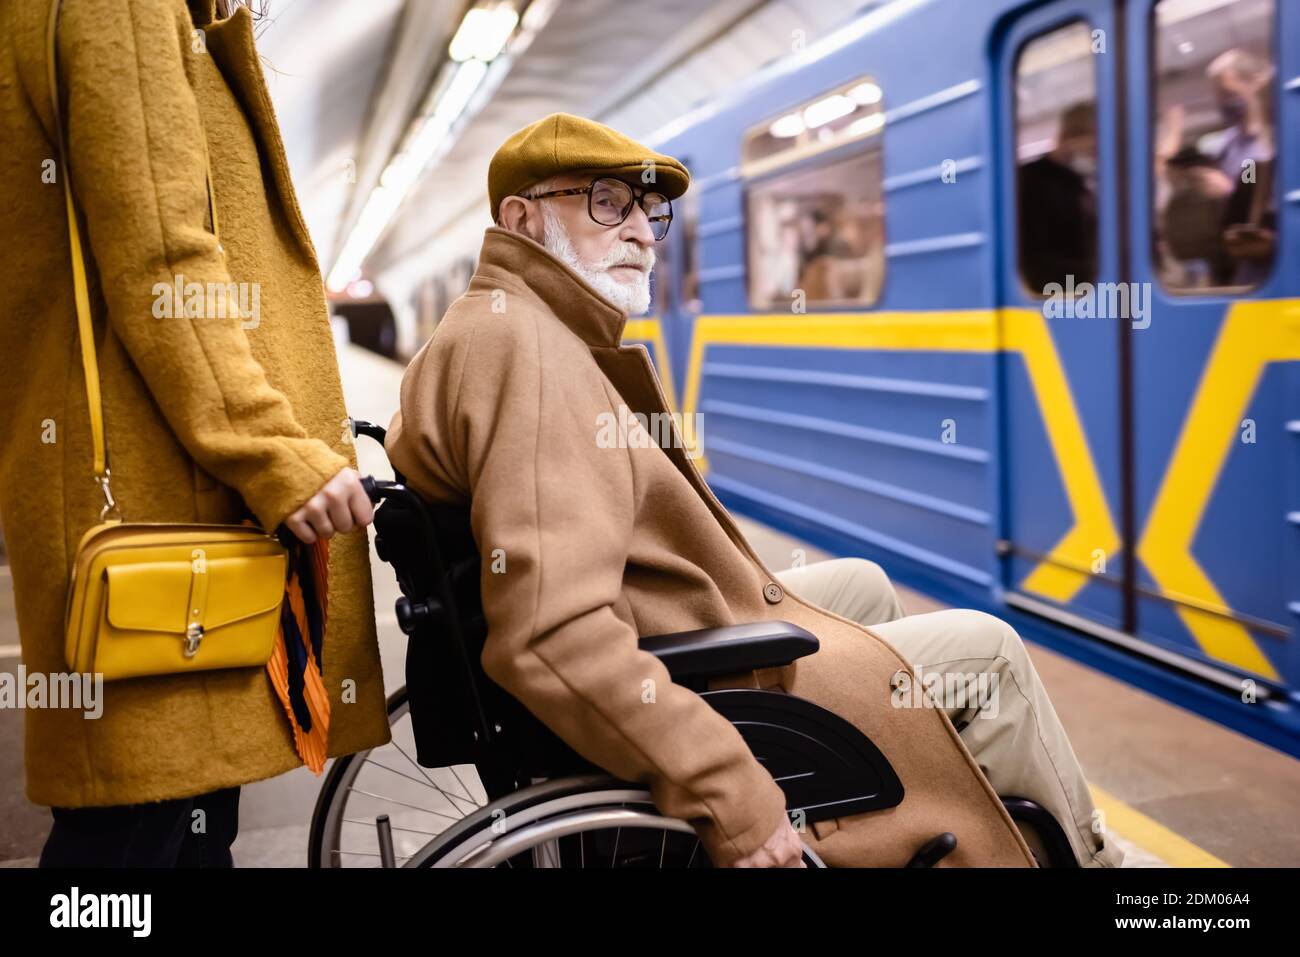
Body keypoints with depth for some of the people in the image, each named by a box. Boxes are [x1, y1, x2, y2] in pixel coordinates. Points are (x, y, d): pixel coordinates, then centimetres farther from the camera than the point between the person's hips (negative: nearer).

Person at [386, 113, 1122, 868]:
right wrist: (730, 793, -31)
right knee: (988, 649, 2)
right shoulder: (528, 350, -27)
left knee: (863, 583, 28)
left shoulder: (493, 328, 6)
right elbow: (553, 638, -36)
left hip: (658, 639, 11)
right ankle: (1081, 854, 29)